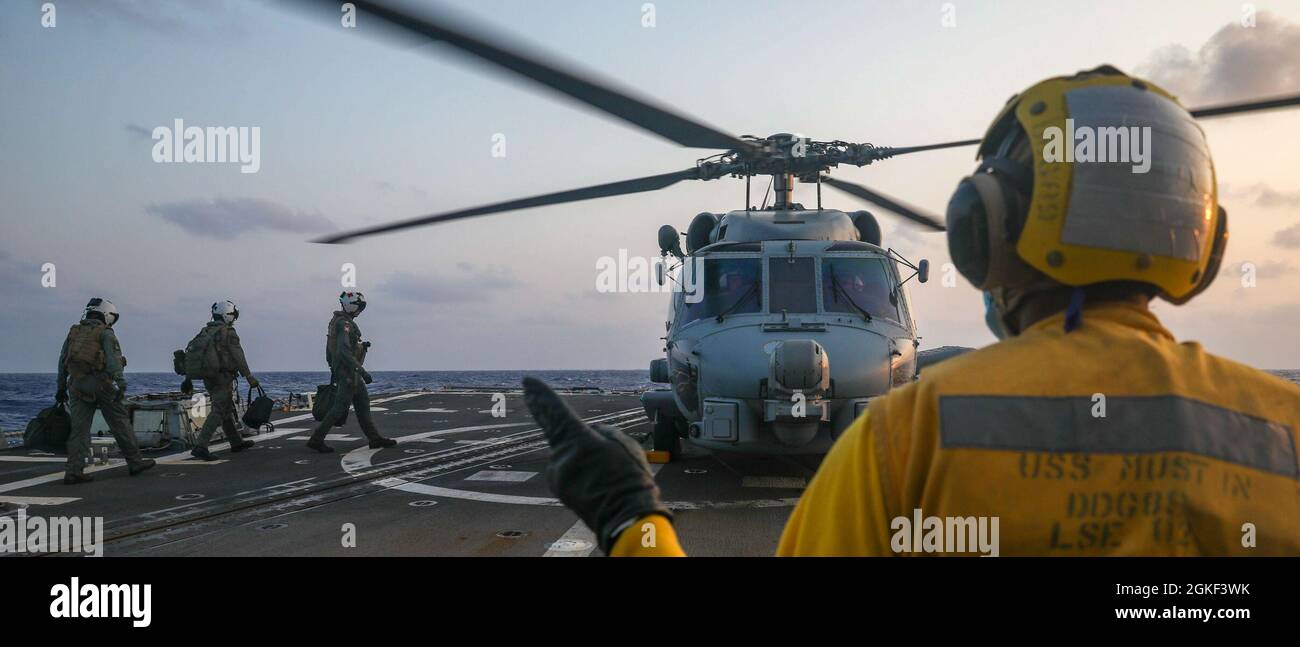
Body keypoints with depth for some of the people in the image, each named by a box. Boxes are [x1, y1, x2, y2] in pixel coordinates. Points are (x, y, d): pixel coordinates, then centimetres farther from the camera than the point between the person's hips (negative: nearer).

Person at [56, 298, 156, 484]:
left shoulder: (74, 332, 16)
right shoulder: (105, 333, -1)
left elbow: (62, 362, 18)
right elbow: (113, 359, -14)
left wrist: (61, 388, 24)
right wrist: (121, 384, -21)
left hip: (77, 384, 5)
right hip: (100, 384, -5)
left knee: (79, 429, 3)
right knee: (120, 423, 6)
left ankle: (74, 472, -5)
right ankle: (135, 462, 13)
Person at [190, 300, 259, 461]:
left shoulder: (205, 332, 12)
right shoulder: (228, 333, -11)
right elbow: (238, 357, -12)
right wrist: (249, 377, -5)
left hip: (208, 378, 8)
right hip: (223, 378, -8)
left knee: (227, 410, 18)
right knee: (218, 413, -11)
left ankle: (237, 442, 29)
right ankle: (200, 447, -20)